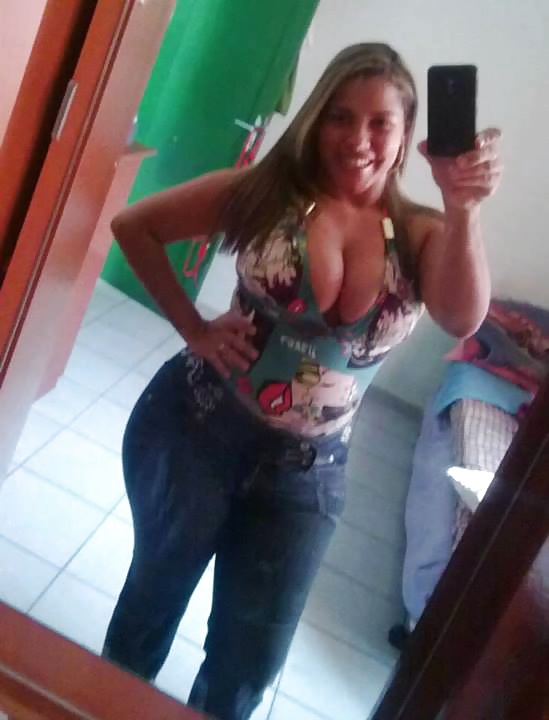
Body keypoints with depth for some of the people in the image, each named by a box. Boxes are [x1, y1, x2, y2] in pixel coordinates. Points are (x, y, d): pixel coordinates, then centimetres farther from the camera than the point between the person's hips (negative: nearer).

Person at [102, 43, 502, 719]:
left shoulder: (420, 236, -5)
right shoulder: (266, 191, -8)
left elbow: (463, 318, -25)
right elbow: (133, 225, -2)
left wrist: (462, 210, -40)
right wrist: (193, 327, -10)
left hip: (305, 469, 1)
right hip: (195, 427, -1)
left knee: (251, 657, 14)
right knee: (154, 595, 21)